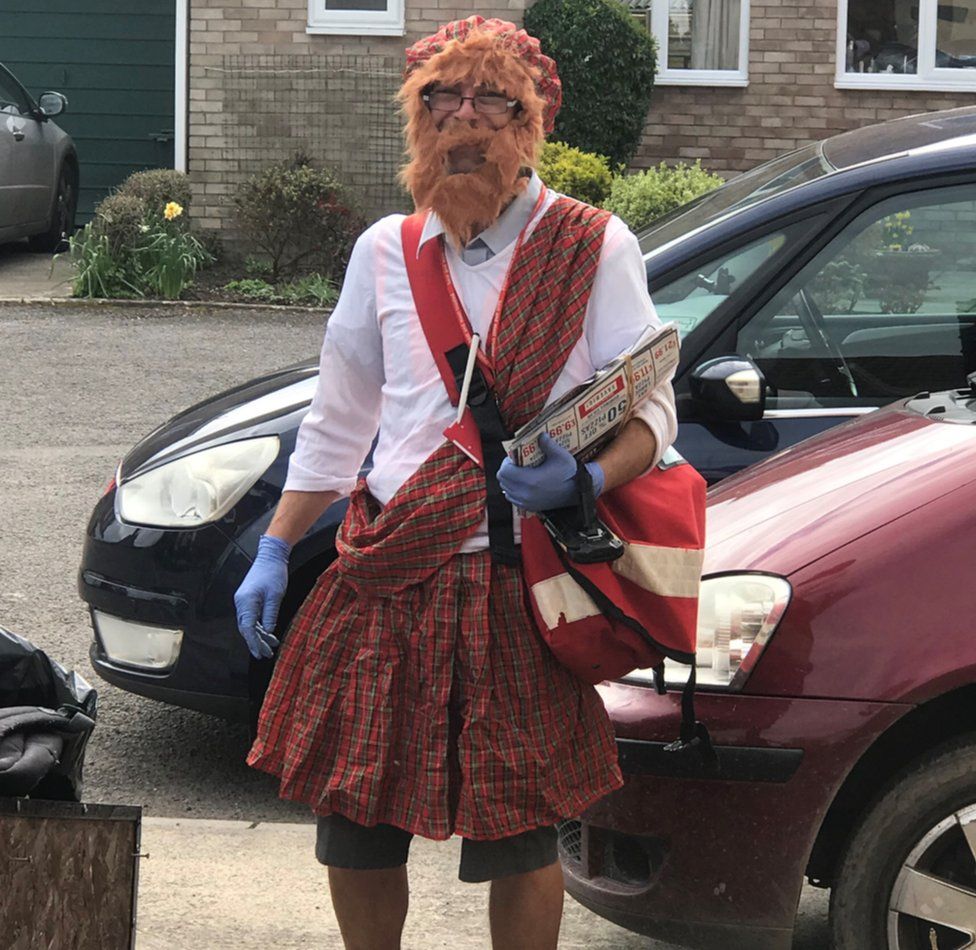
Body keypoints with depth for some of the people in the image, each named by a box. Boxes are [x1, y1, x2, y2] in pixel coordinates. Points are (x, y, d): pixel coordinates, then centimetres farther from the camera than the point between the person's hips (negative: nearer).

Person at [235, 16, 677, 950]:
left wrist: (584, 478, -24)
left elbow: (651, 410, -3)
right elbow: (336, 422, 18)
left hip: (520, 583, -3)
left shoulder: (592, 247, -1)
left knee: (516, 836, 4)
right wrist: (275, 549, 14)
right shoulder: (386, 251, 10)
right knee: (354, 831, 8)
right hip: (383, 576, 4)